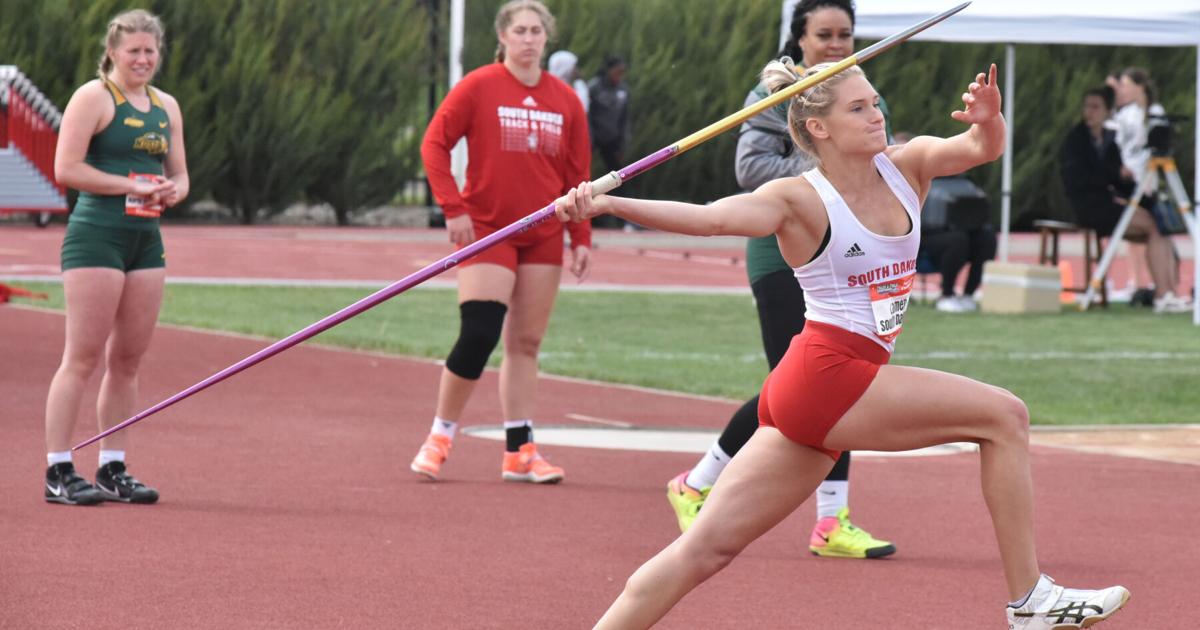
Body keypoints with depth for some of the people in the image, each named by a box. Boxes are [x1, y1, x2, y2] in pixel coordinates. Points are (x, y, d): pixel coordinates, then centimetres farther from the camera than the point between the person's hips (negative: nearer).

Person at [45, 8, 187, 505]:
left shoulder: (166, 107, 17)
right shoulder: (93, 97, -5)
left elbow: (179, 174, 23)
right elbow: (66, 169, -13)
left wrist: (173, 191, -1)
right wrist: (132, 187, -16)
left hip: (146, 240, 7)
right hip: (96, 235, -7)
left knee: (128, 360, 9)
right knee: (83, 357, -8)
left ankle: (113, 468, 16)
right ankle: (58, 472, -6)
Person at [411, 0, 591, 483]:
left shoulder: (565, 101, 6)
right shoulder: (478, 88, -4)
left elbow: (578, 175, 10)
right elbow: (434, 144, -4)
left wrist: (581, 238, 5)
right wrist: (453, 208, -13)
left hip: (543, 237, 4)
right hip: (486, 228, -4)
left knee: (526, 343, 5)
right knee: (478, 336, -13)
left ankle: (519, 452, 8)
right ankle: (440, 438, 3)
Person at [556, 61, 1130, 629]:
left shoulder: (906, 168, 8)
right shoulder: (800, 201, -10)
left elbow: (981, 149, -6)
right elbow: (708, 218, -23)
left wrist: (989, 121, -30)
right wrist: (606, 204, -38)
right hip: (824, 375, -7)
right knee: (1003, 415, -10)